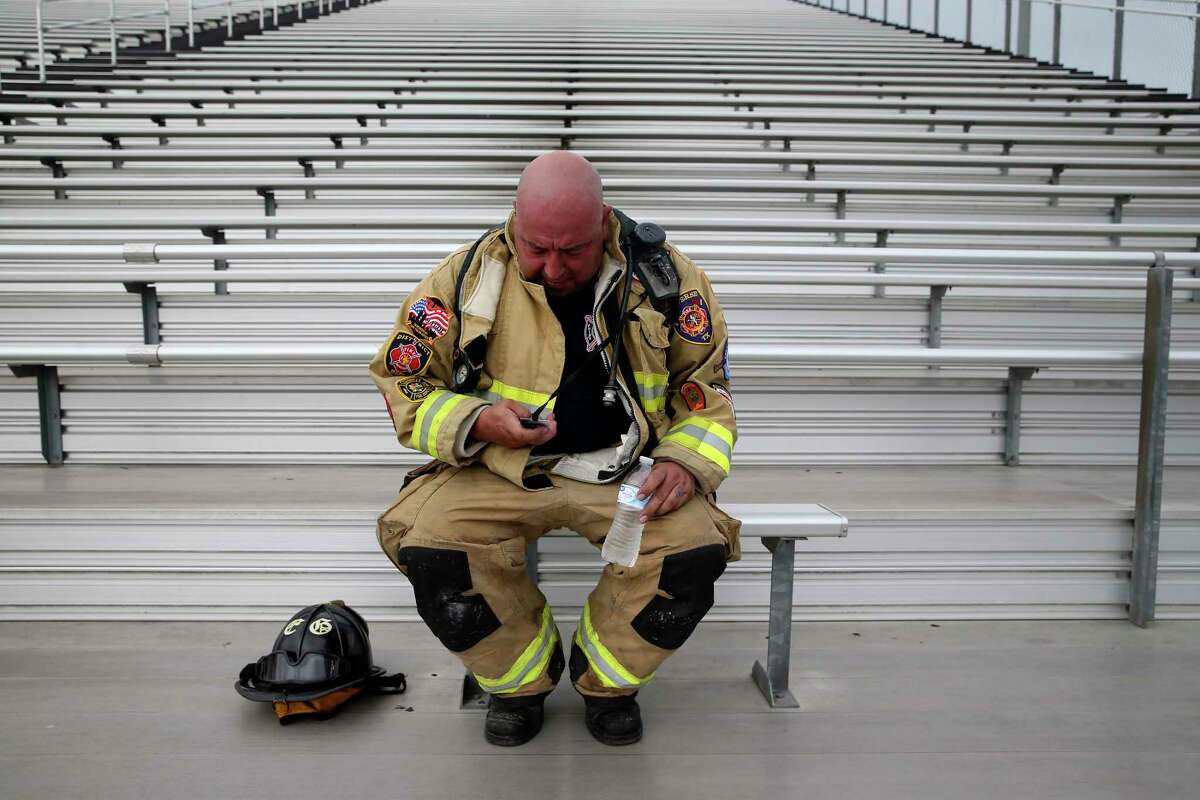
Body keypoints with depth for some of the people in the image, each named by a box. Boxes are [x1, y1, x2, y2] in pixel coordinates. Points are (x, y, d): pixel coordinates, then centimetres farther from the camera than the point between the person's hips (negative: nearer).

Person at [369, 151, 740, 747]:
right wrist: (476, 422, -17)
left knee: (697, 551, -27)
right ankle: (520, 679, 5)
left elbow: (706, 385, 8)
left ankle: (607, 680, 6)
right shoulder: (467, 275, -6)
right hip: (500, 468, 0)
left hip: (627, 470, 1)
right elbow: (400, 378, 3)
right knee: (428, 551, -28)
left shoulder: (665, 275, -4)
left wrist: (686, 461, -13)